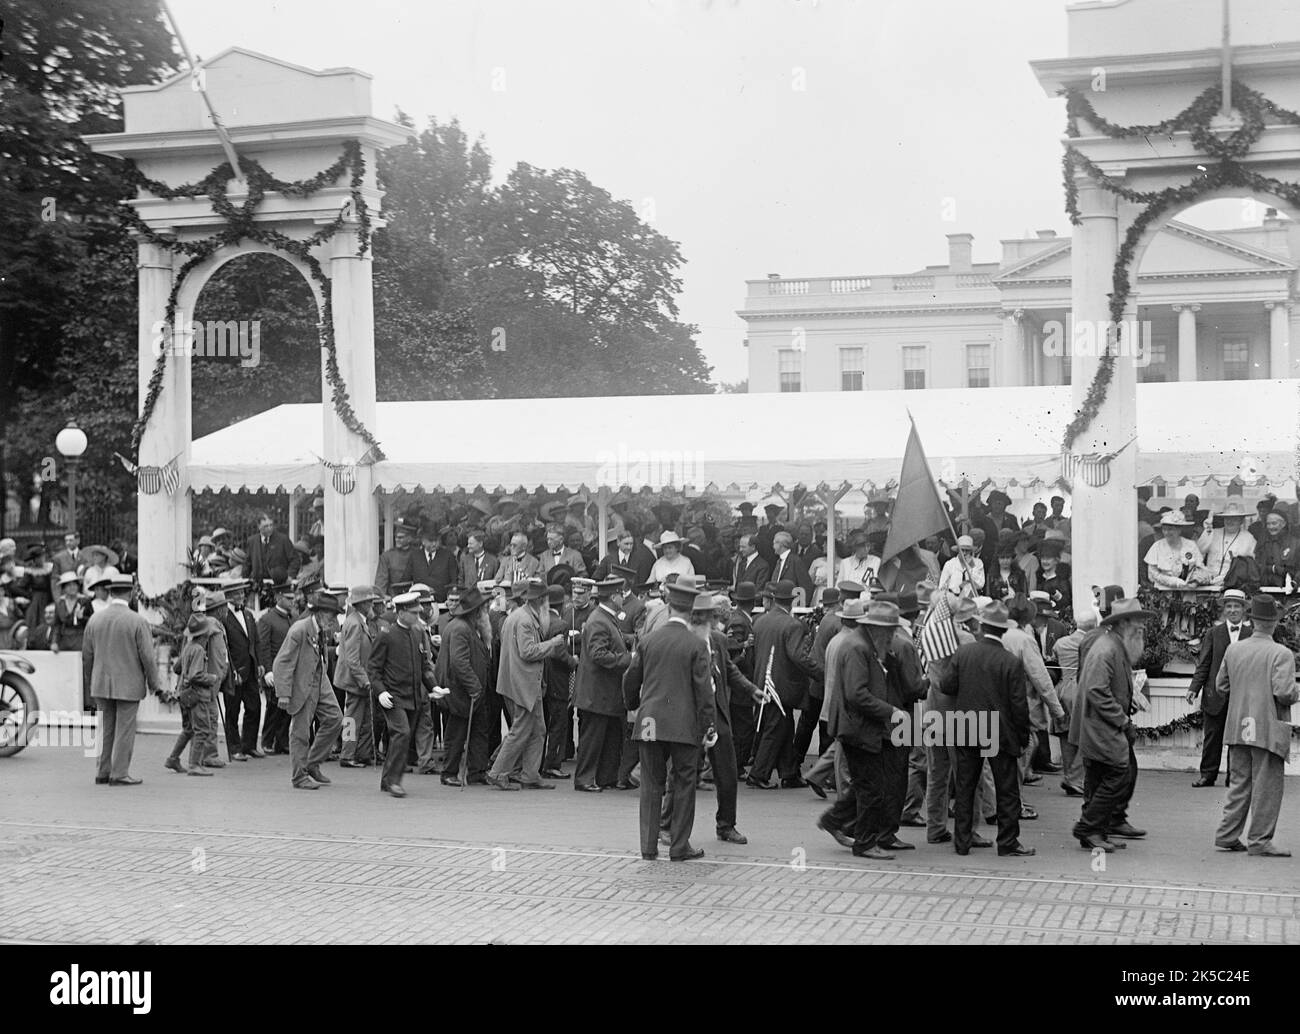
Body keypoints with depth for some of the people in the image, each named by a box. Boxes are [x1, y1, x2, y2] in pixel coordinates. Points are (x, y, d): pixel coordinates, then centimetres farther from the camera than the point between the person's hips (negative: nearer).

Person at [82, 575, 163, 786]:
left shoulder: (94, 620, 2)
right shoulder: (138, 621, -11)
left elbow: (87, 655, 8)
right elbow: (147, 657, -11)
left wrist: (90, 683, 19)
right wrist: (154, 684, -1)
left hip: (102, 684, 5)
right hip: (129, 685, -5)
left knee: (108, 728, 15)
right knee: (124, 729, 1)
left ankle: (104, 772, 18)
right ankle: (119, 774, 2)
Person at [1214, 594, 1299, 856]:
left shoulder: (1233, 650, 4)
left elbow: (1221, 685, 11)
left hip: (1238, 727, 6)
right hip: (1268, 729, -6)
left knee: (1239, 783, 15)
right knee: (1266, 786, 3)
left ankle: (1227, 835, 17)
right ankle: (1259, 841, 5)